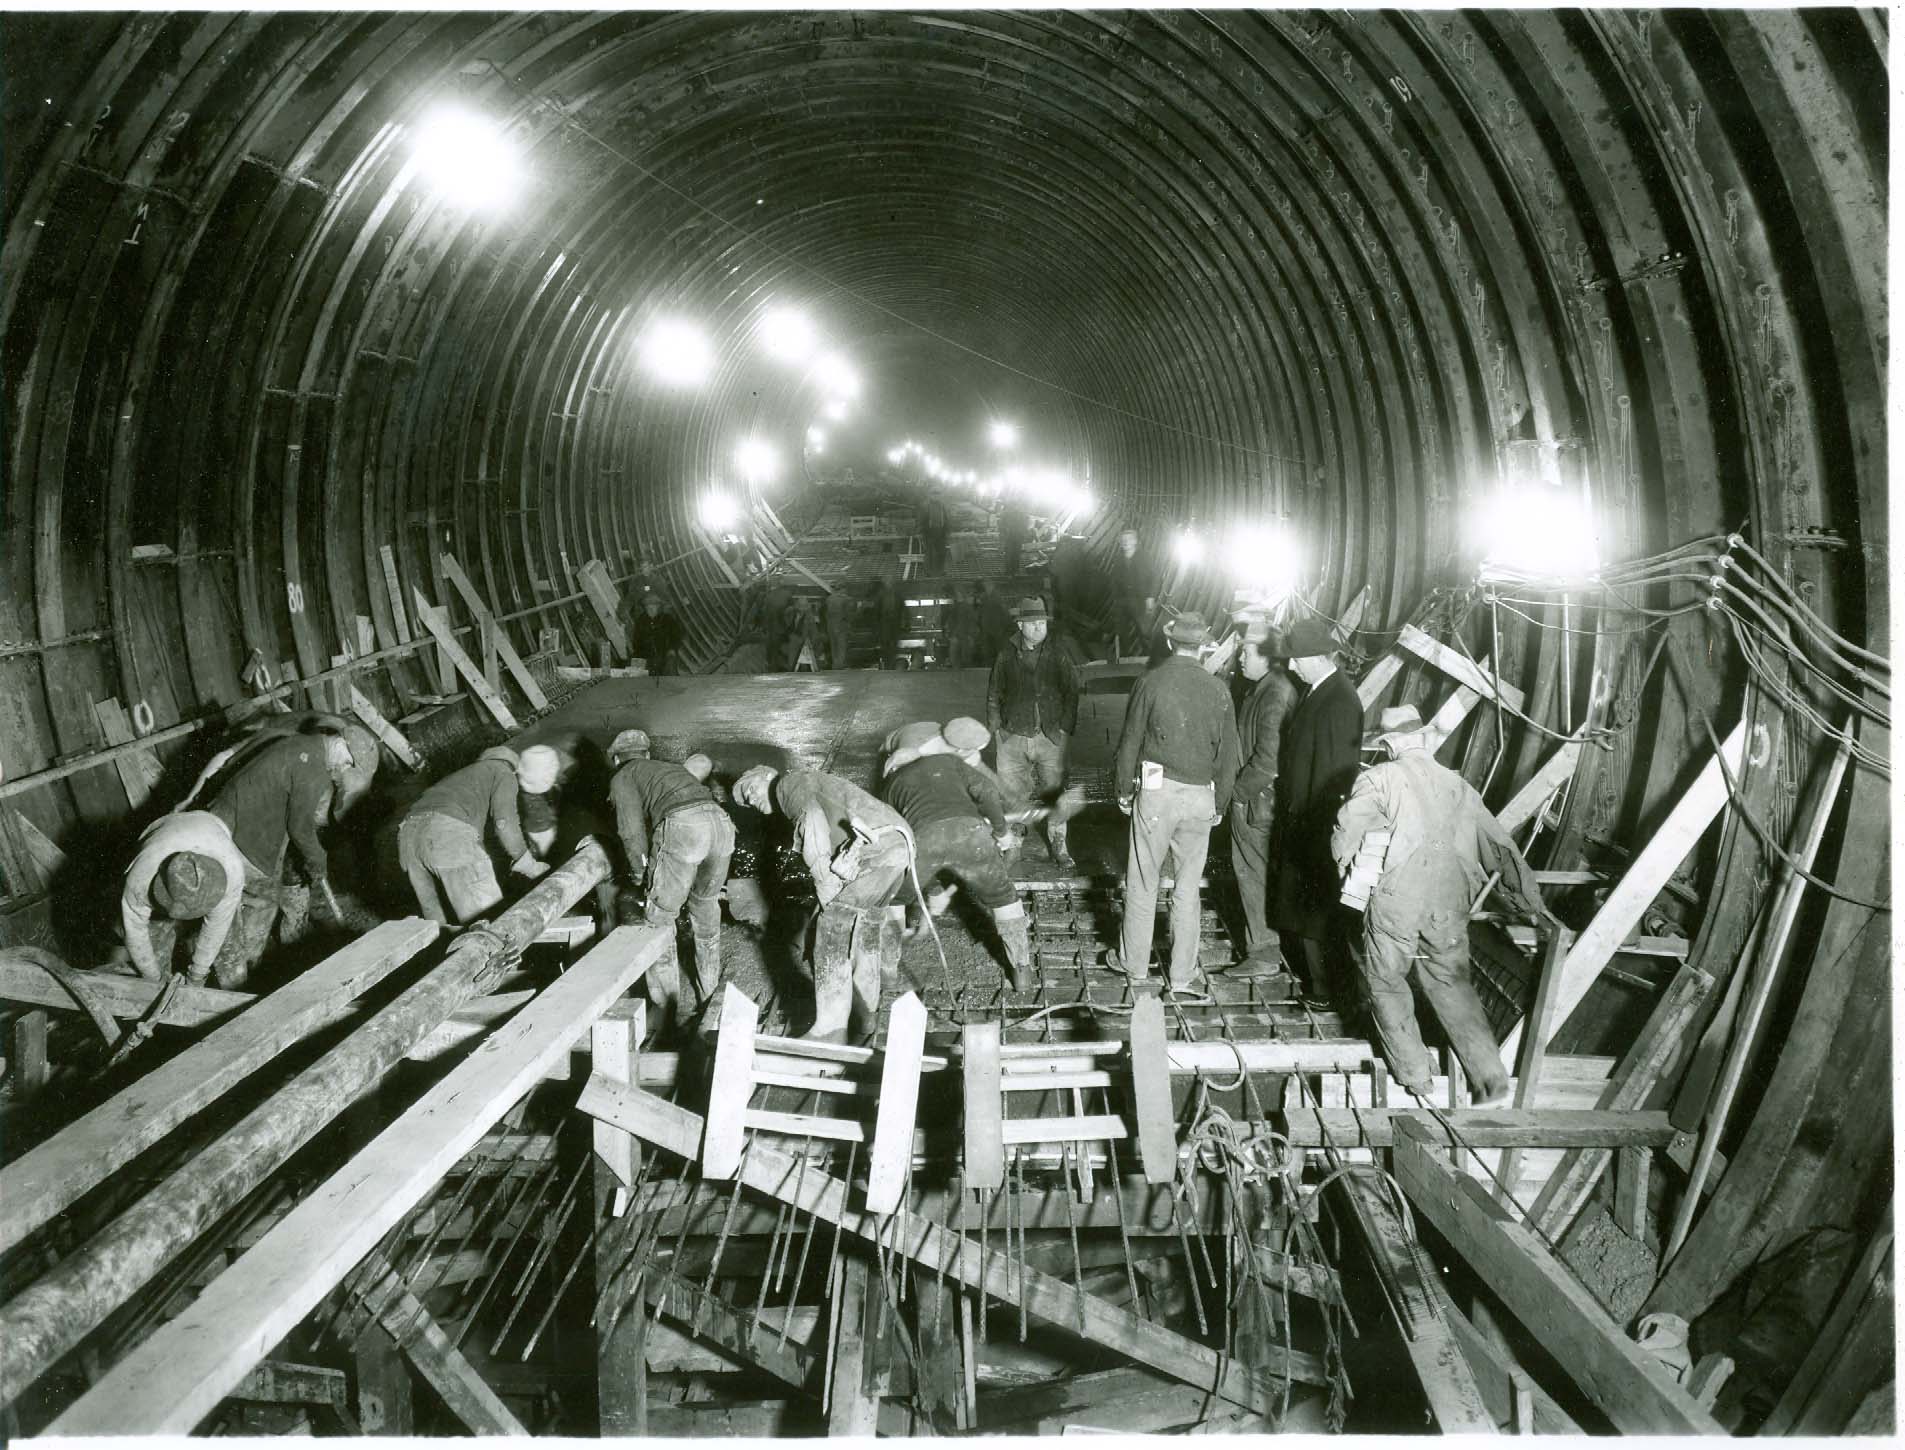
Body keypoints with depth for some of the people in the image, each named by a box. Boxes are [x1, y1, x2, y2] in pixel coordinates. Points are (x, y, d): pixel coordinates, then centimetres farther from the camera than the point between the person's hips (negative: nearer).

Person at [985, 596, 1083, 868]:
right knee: (1011, 794, 3)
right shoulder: (1006, 657, 2)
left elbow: (1071, 693, 5)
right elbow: (993, 695, 11)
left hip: (1050, 737, -1)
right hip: (1013, 737, 1)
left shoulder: (1056, 657, 0)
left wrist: (1065, 729, -1)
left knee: (1054, 792, -1)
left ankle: (1058, 847, 10)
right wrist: (996, 729, 5)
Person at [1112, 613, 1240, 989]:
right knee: (1188, 886, 11)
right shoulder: (1217, 689, -2)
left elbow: (1130, 742, -3)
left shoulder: (1150, 681, -7)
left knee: (1142, 881, 11)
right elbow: (1227, 755, 3)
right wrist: (1219, 804, 14)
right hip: (1200, 796, 2)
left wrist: (1124, 790, 9)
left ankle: (1135, 962, 23)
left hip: (1156, 790, -2)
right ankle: (1182, 974, 19)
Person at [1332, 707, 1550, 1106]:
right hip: (1449, 904, 4)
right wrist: (1530, 902, 23)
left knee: (1386, 982, 13)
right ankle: (1491, 1081, 9)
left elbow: (1345, 836, -9)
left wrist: (1349, 871, 12)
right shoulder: (1457, 785, 15)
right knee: (1452, 983, 16)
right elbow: (1500, 848, 17)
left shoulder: (1379, 778, 2)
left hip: (1395, 898, -4)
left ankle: (1415, 1076, 15)